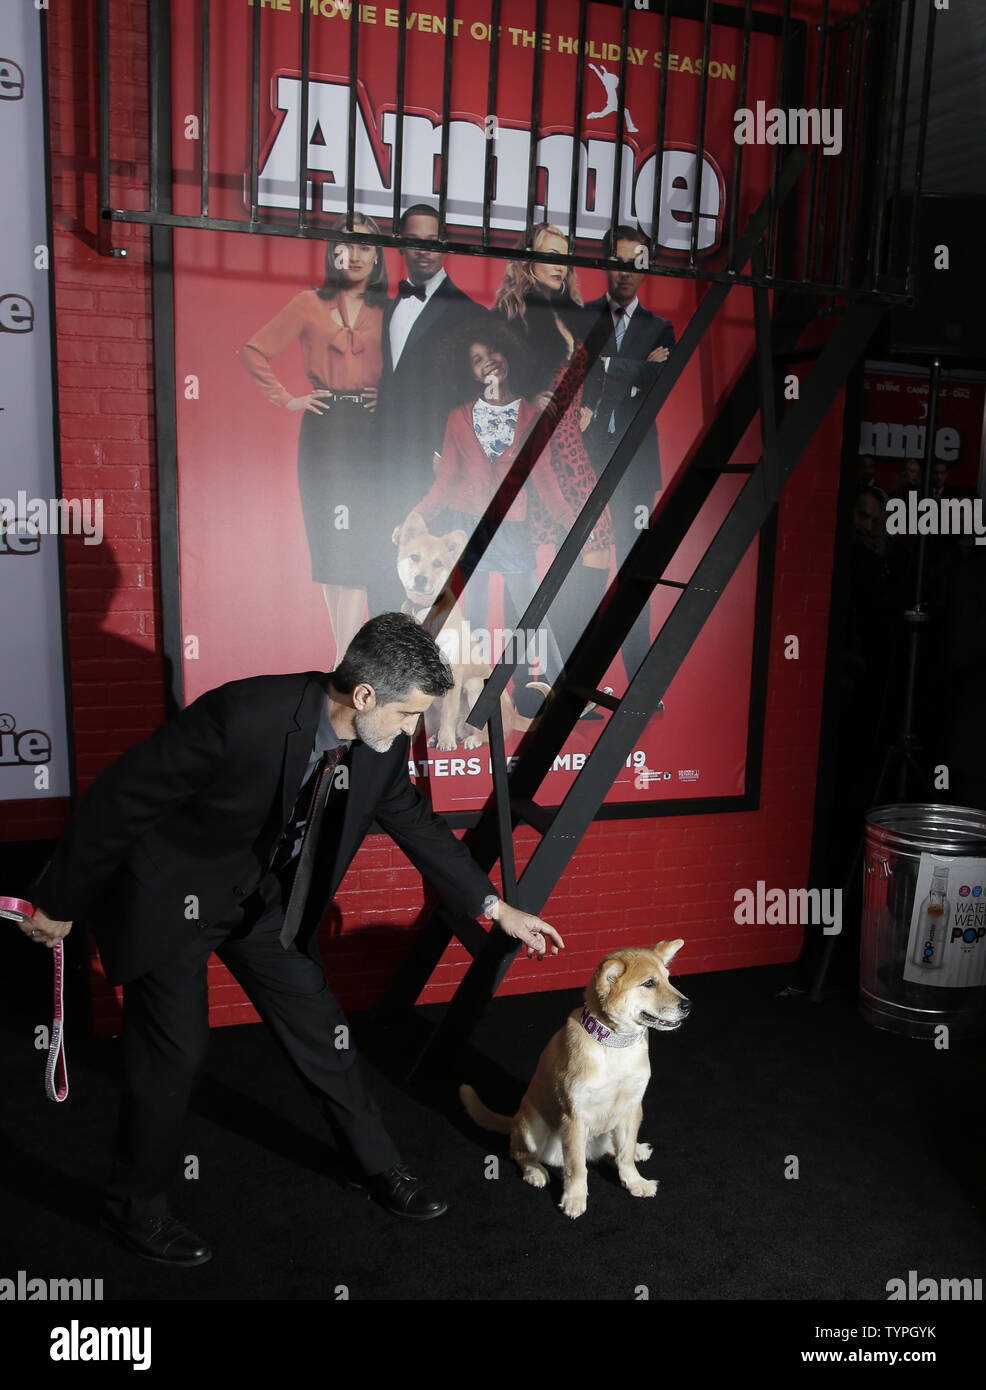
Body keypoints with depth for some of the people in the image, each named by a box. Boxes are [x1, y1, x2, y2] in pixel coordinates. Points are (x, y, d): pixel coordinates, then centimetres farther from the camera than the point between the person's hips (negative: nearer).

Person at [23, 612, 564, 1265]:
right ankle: (136, 1207, 27)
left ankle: (378, 1165, 31)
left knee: (320, 1028, 10)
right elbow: (120, 799, -25)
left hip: (263, 894, 6)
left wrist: (497, 908, 6)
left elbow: (418, 824, 4)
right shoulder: (242, 716, -36)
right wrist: (60, 903, -14)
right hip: (171, 894, -5)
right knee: (175, 1052, 1)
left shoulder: (380, 745, -15)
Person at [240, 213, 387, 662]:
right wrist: (286, 399, 1)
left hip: (371, 431, 0)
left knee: (358, 541, -6)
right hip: (323, 430, 0)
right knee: (328, 539, 0)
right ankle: (346, 651, 10)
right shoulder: (309, 304, 6)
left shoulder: (388, 311, 9)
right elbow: (253, 351, 7)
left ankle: (344, 662, -4)